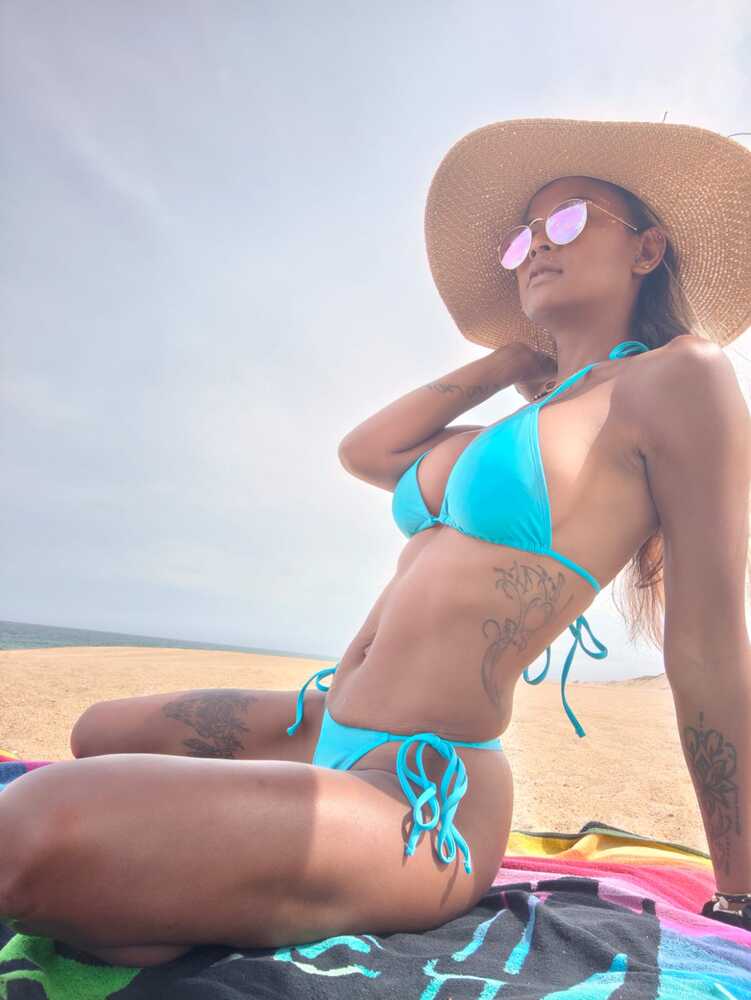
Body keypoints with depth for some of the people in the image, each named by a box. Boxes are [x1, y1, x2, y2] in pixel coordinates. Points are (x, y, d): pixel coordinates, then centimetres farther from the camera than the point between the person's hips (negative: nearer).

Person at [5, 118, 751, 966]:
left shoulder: (680, 378, -9)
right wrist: (516, 359, 17)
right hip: (326, 730, 9)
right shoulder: (522, 432, 14)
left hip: (421, 801, -8)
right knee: (97, 736, 24)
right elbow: (362, 451, 16)